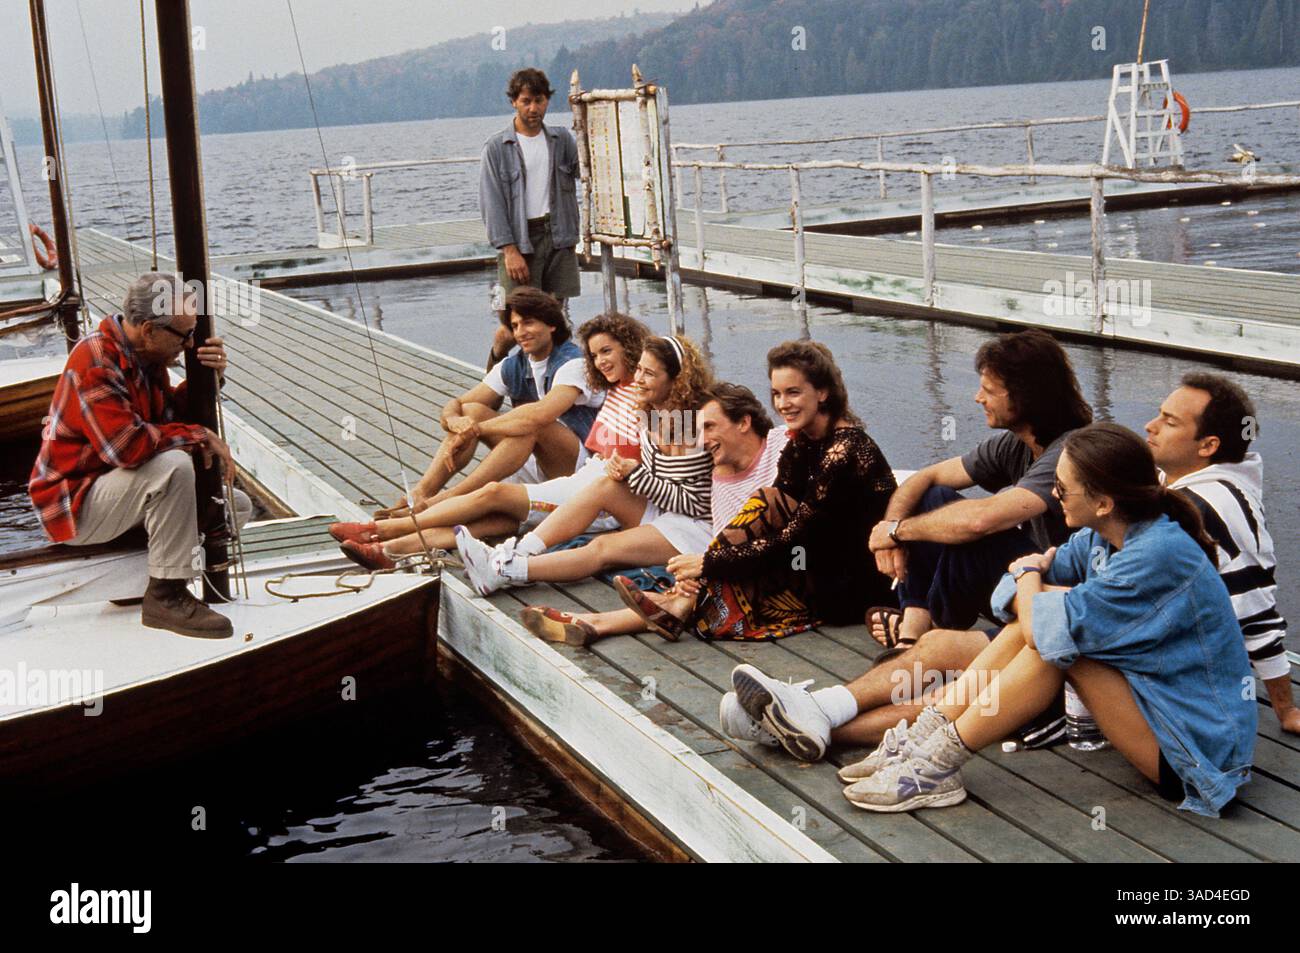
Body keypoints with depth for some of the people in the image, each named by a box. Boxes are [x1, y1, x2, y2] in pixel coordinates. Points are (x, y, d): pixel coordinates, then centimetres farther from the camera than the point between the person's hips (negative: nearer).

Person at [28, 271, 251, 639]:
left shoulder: (145, 356, 4)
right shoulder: (95, 362, -25)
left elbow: (171, 414, 7)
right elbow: (126, 445, -35)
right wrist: (201, 436, -24)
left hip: (117, 489, 9)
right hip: (76, 503, -9)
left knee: (236, 508, 4)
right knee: (174, 465, -35)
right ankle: (166, 596, -26)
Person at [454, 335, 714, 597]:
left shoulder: (691, 427, -20)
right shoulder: (655, 413, 6)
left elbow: (691, 503, -19)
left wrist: (636, 474, -20)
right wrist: (621, 467, -4)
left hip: (694, 526, -8)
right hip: (661, 512, 8)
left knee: (603, 547, -25)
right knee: (605, 485, -16)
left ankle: (502, 572, -31)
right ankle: (519, 553, -24)